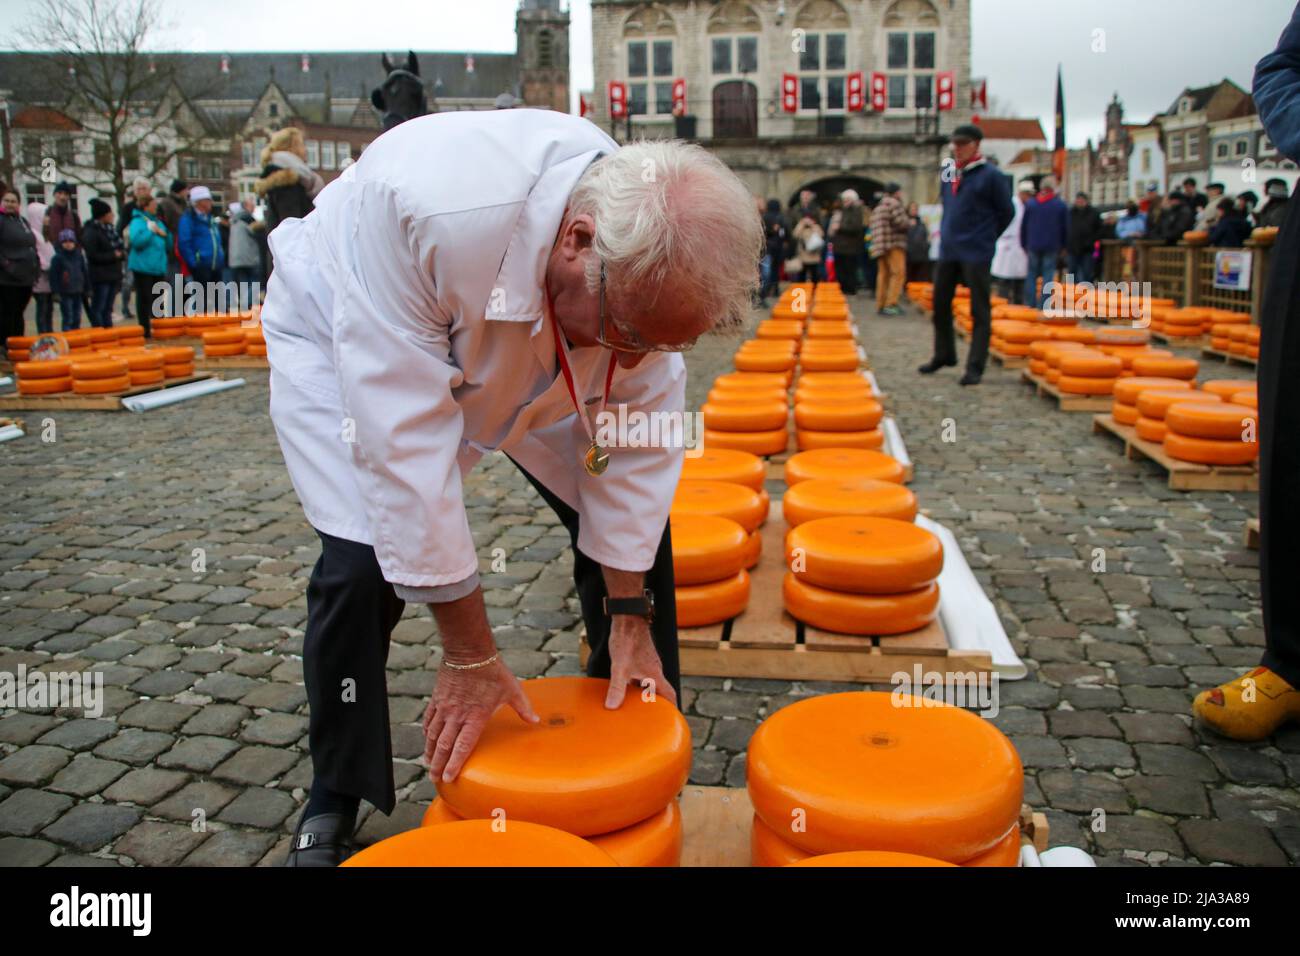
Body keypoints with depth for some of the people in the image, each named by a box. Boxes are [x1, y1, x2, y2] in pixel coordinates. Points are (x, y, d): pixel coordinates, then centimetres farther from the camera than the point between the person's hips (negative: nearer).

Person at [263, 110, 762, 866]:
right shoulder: (434, 208, -45)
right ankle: (335, 801, 6)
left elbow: (635, 434, -17)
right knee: (362, 565, -22)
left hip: (527, 354, 4)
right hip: (347, 330, -4)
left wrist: (630, 616, -15)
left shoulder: (650, 258, -28)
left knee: (635, 524, -4)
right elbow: (406, 443, -41)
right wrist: (471, 656, -33)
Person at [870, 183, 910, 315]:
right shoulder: (894, 203, -6)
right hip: (894, 244, -9)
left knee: (884, 274, 10)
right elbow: (901, 222, -15)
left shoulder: (877, 207, 22)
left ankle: (880, 306, 9)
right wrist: (910, 223, 6)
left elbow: (873, 227, 22)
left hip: (879, 245, 9)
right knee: (898, 272, -11)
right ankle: (891, 304, -19)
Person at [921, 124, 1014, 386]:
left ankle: (975, 366, 1)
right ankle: (943, 355, 30)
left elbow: (1007, 212, 0)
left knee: (979, 311, -2)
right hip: (947, 251, 6)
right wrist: (949, 233, 15)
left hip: (976, 254, -6)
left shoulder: (990, 175, -7)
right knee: (940, 305, 13)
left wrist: (986, 238, 6)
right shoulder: (947, 173, 9)